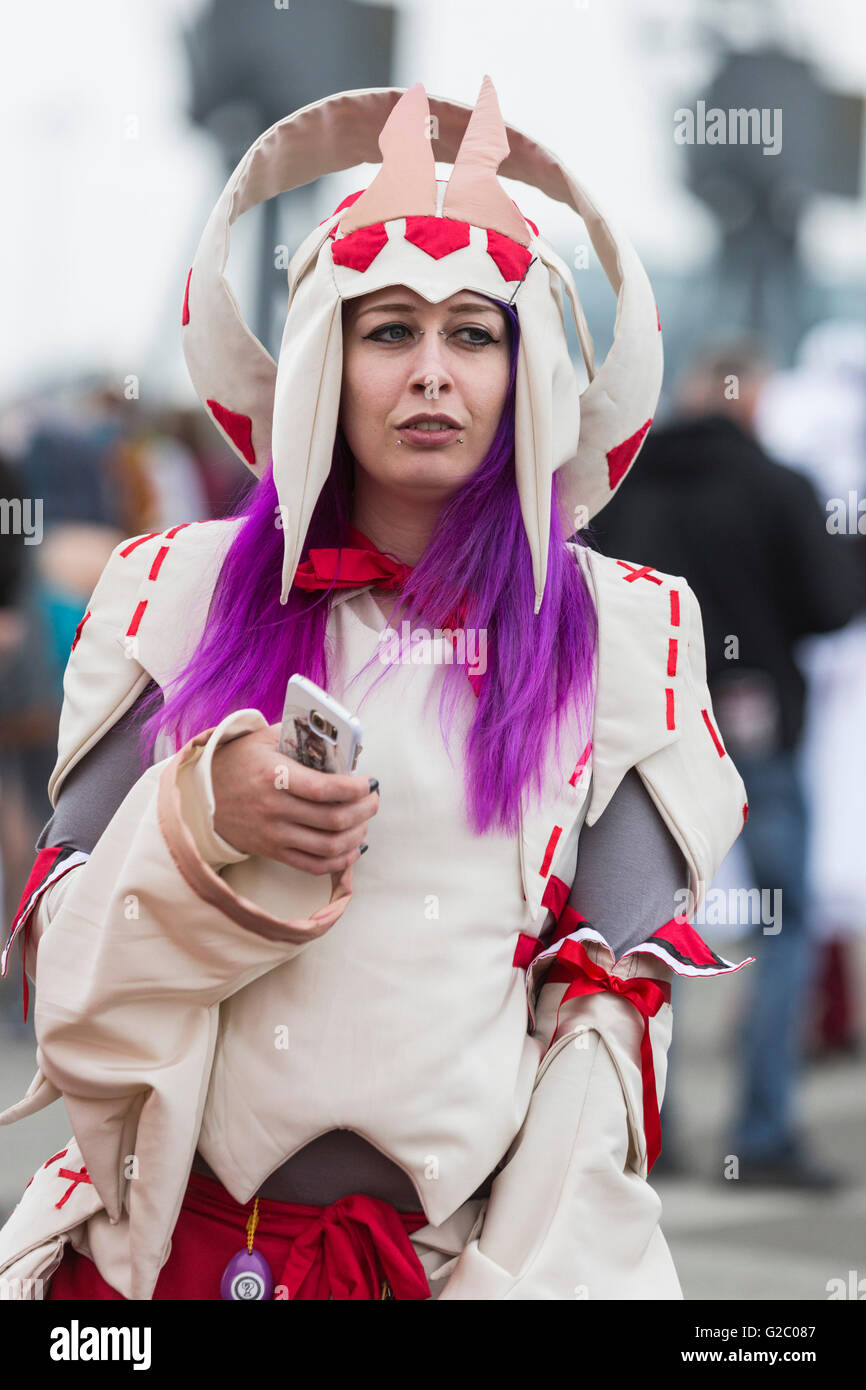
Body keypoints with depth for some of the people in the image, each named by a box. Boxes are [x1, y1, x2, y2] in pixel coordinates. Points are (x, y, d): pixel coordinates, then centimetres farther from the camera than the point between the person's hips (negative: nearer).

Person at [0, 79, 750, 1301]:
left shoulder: (620, 632, 3)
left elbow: (619, 994, -1)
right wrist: (206, 823, -17)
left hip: (482, 1242, 0)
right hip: (185, 1241, 1)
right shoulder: (181, 592, 4)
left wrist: (533, 1278, -11)